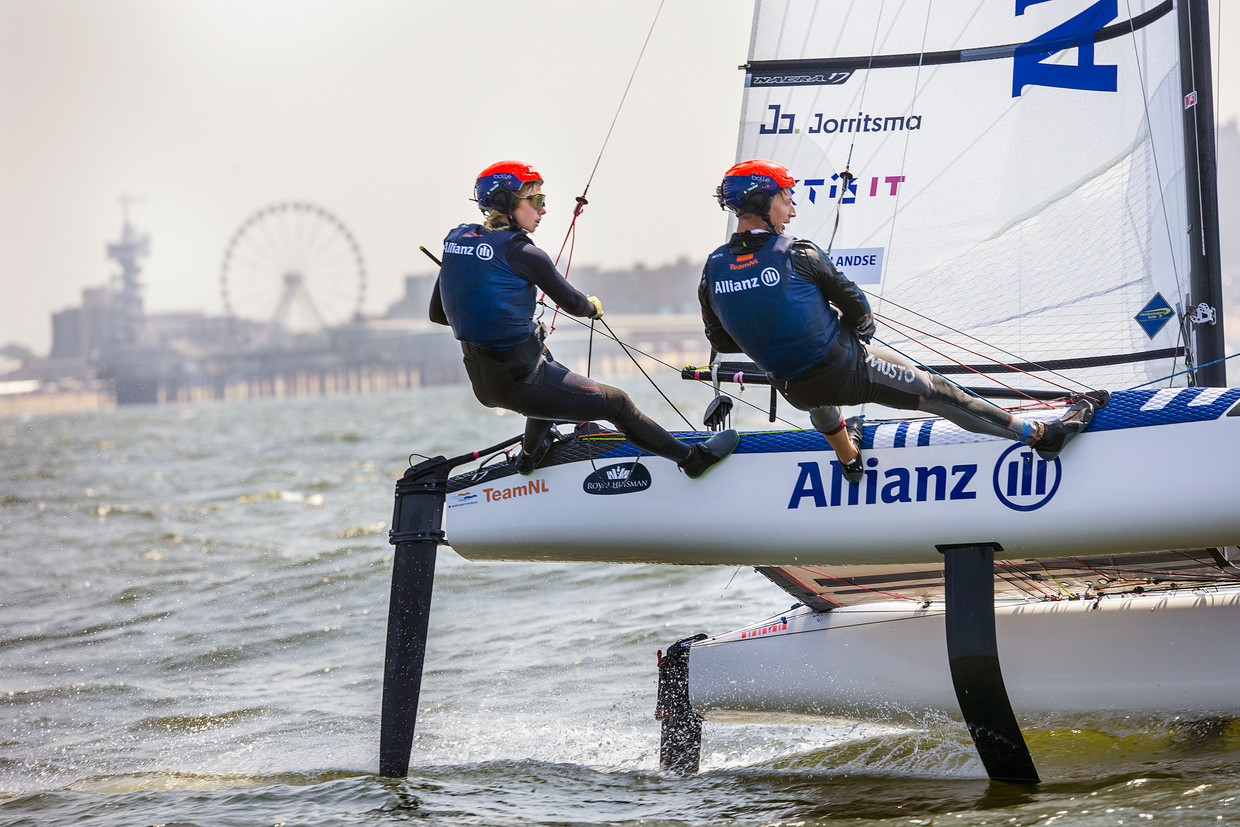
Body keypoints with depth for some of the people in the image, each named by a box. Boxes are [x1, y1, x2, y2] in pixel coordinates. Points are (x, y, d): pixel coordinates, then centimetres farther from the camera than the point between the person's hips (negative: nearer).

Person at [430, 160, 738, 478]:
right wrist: (594, 306, 15)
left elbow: (437, 314, 13)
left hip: (481, 382, 8)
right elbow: (574, 304, -9)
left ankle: (530, 455, 58)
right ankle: (693, 458, 17)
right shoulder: (519, 252, -18)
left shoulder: (457, 239, 4)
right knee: (616, 403, 6)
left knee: (551, 375, 40)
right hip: (519, 382, -8)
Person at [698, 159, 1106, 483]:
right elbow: (853, 302, -6)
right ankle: (1042, 434, 13)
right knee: (934, 390, 6)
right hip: (847, 370, -5)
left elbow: (721, 342, 7)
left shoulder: (713, 270, -6)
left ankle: (847, 455, 55)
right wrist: (863, 328, 18)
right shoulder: (797, 254, -18)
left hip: (794, 391, 5)